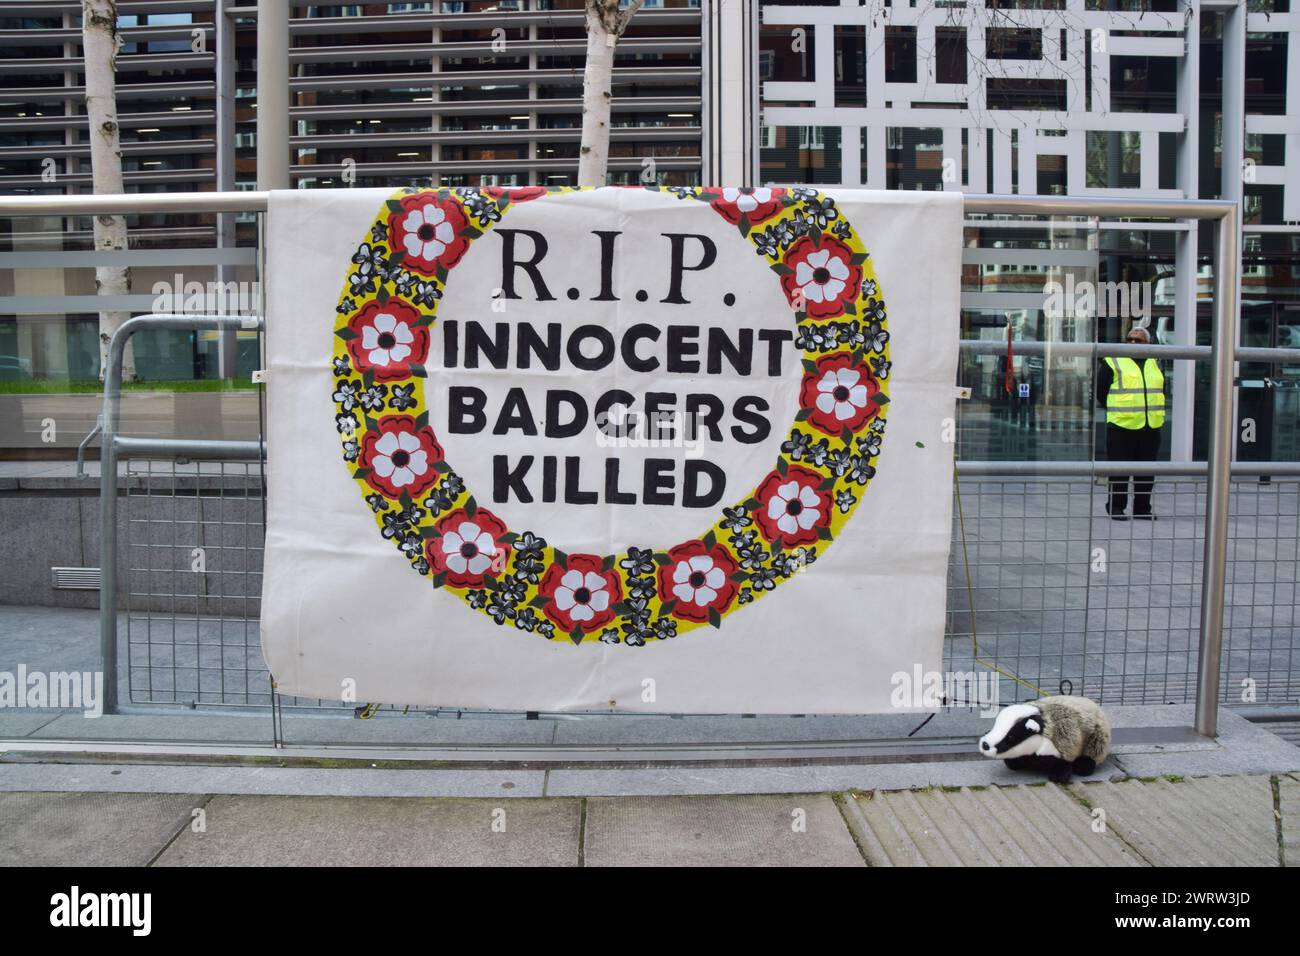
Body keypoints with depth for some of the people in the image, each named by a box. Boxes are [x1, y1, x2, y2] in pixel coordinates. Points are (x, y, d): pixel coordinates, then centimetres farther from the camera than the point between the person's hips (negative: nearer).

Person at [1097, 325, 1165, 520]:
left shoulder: (1155, 364, 15)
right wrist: (1115, 411, 5)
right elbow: (1100, 391, 1)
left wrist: (1155, 415, 18)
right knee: (1119, 470, -2)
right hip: (1121, 426, -5)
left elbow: (1161, 391, 27)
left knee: (1146, 471, 8)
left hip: (1151, 427, 5)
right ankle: (1116, 507, 8)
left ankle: (1142, 508, 17)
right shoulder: (1113, 362, -1)